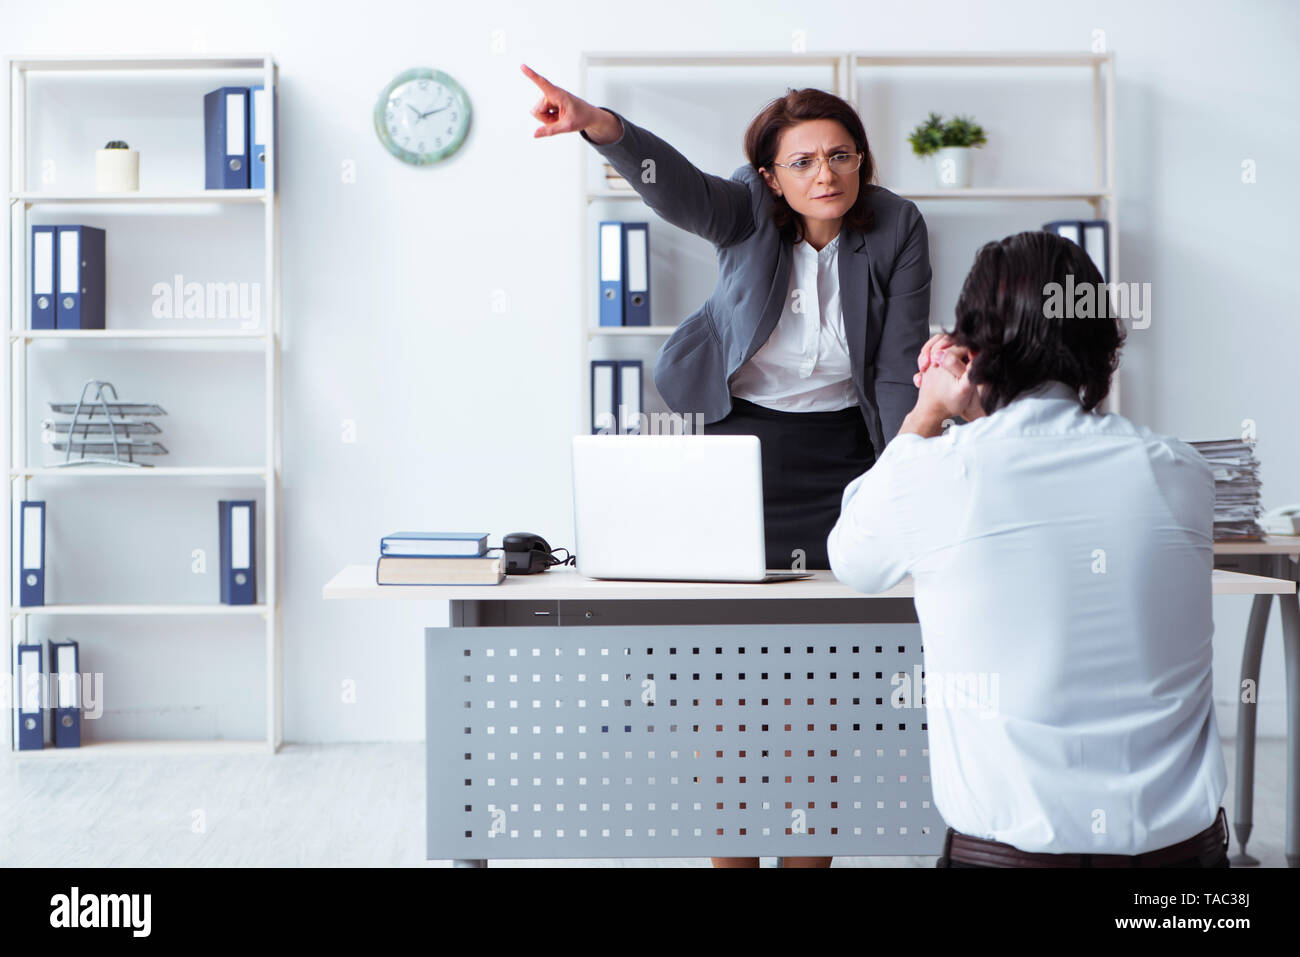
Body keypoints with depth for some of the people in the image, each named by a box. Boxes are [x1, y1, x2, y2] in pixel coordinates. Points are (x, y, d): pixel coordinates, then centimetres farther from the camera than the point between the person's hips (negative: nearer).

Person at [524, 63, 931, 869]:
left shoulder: (897, 230, -6)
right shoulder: (750, 212, -10)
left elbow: (902, 365, -6)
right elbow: (678, 188, -31)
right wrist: (599, 125, -50)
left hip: (842, 450, 1)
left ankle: (809, 850, 13)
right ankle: (728, 852, 13)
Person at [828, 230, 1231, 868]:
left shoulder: (927, 475, -10)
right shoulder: (1182, 475, -1)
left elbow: (851, 563, 13)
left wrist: (926, 416, 14)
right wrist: (980, 420, 18)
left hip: (1006, 849, -3)